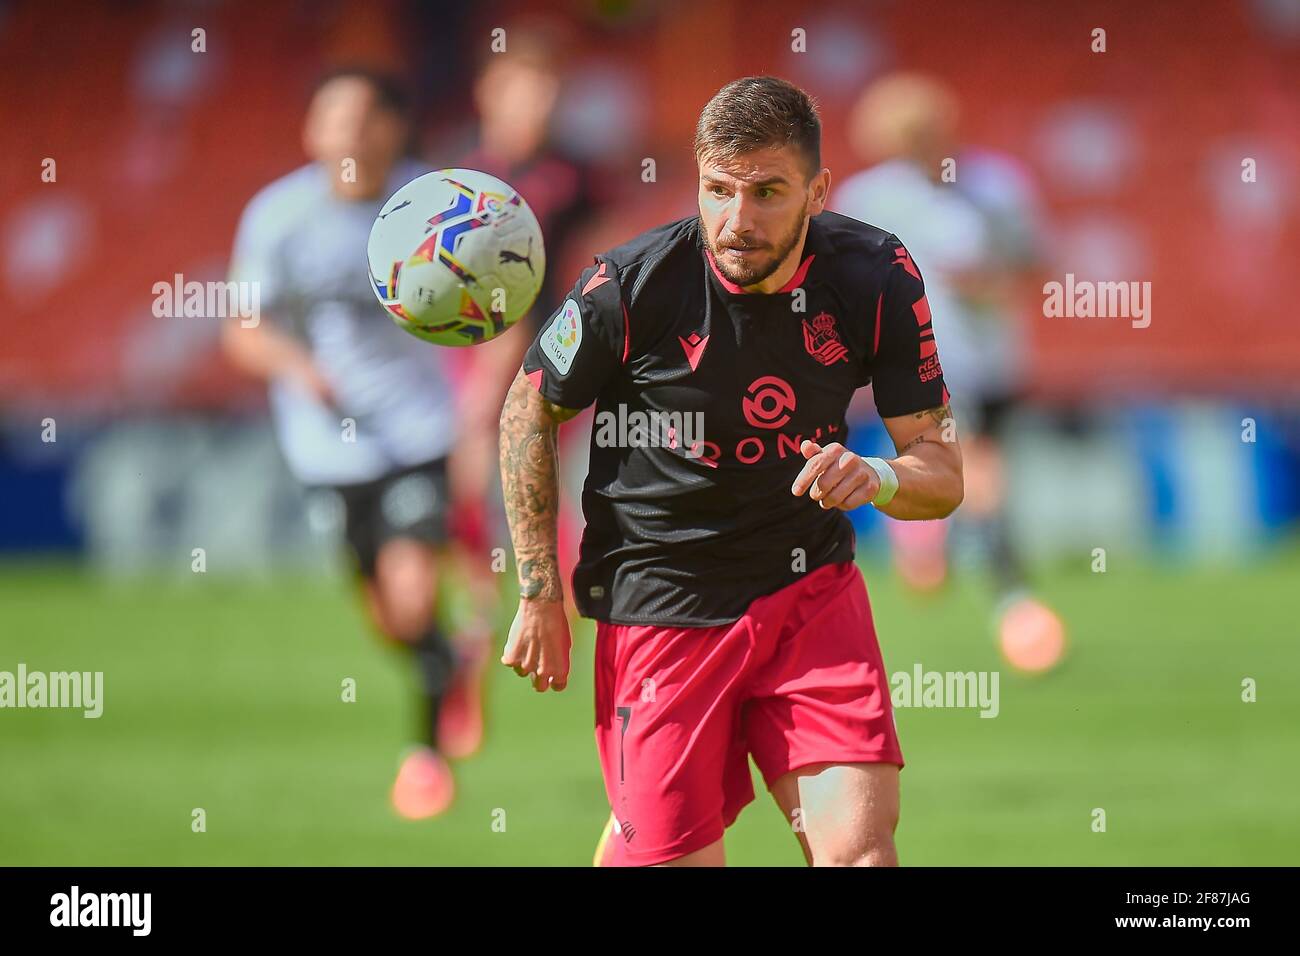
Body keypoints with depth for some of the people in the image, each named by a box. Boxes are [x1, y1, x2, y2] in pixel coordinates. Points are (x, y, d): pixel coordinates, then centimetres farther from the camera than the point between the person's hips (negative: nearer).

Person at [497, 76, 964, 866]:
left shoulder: (877, 277, -10)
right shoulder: (630, 288, -17)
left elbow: (943, 473, -6)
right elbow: (530, 409, 0)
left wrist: (878, 479, -30)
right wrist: (540, 599, 0)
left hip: (813, 590, 2)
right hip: (662, 610, -2)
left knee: (860, 845, -14)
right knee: (678, 857, -3)